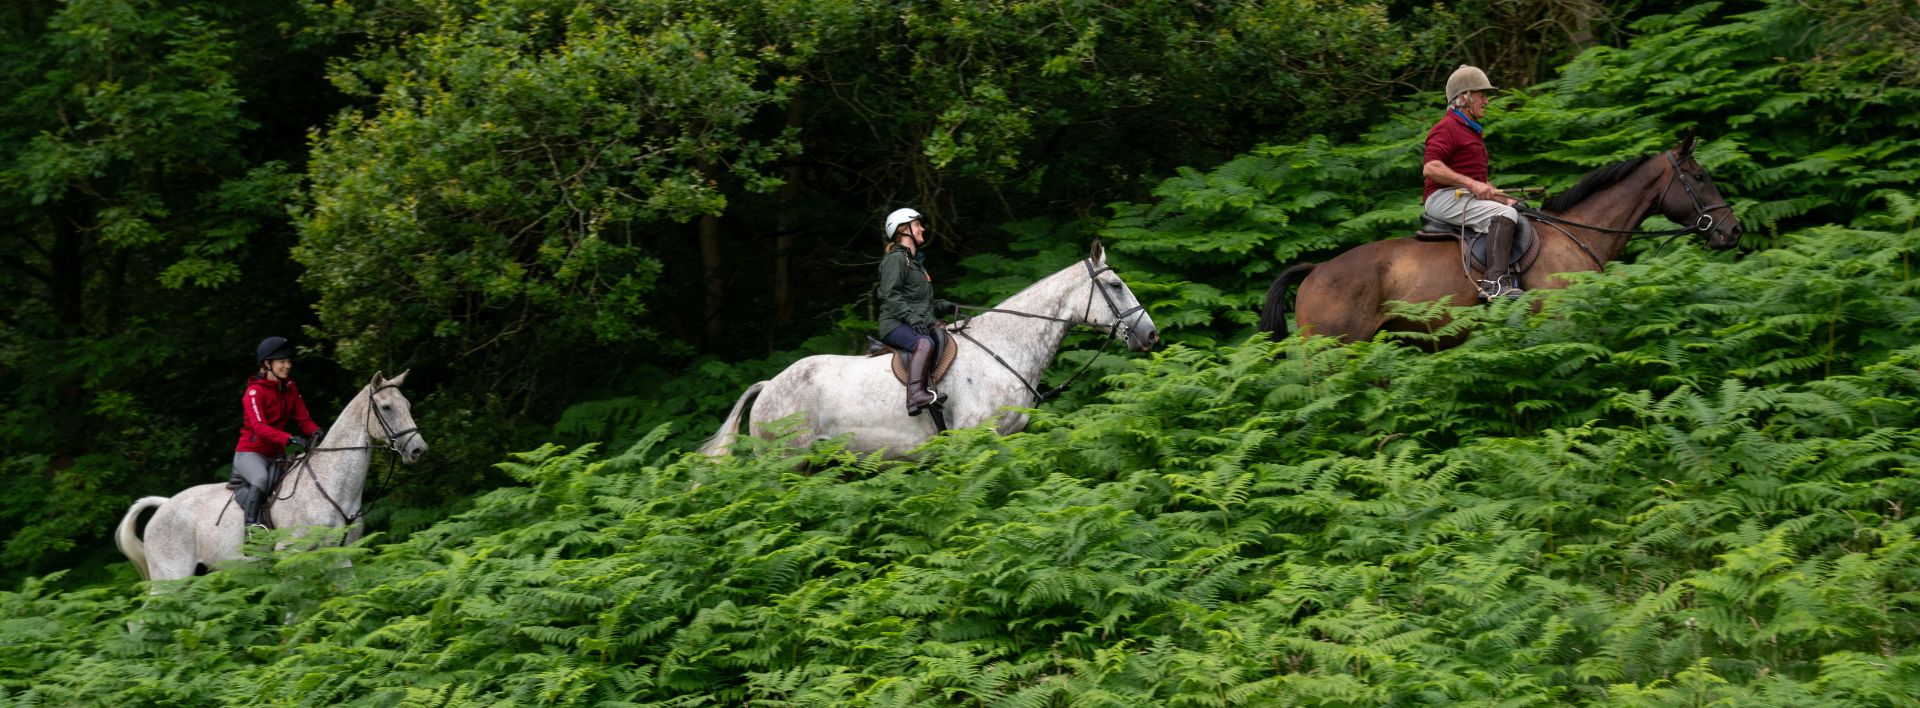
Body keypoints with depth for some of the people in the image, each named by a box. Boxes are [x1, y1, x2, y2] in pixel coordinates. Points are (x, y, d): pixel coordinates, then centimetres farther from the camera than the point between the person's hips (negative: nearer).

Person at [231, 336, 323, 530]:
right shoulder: (255, 391, -12)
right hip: (250, 452, -7)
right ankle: (251, 523, -28)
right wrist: (290, 439, -38)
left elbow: (304, 419, 6)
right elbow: (259, 427, -24)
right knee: (261, 478, -36)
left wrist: (316, 432, -18)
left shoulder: (290, 389, 10)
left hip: (276, 454, 7)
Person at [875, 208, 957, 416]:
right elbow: (889, 295, -15)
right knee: (924, 342, -37)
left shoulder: (916, 261, 27)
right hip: (895, 323, -10)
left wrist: (945, 307, 14)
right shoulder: (896, 258, -2)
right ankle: (915, 394, -54)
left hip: (921, 323, 10)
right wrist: (912, 318, -27)